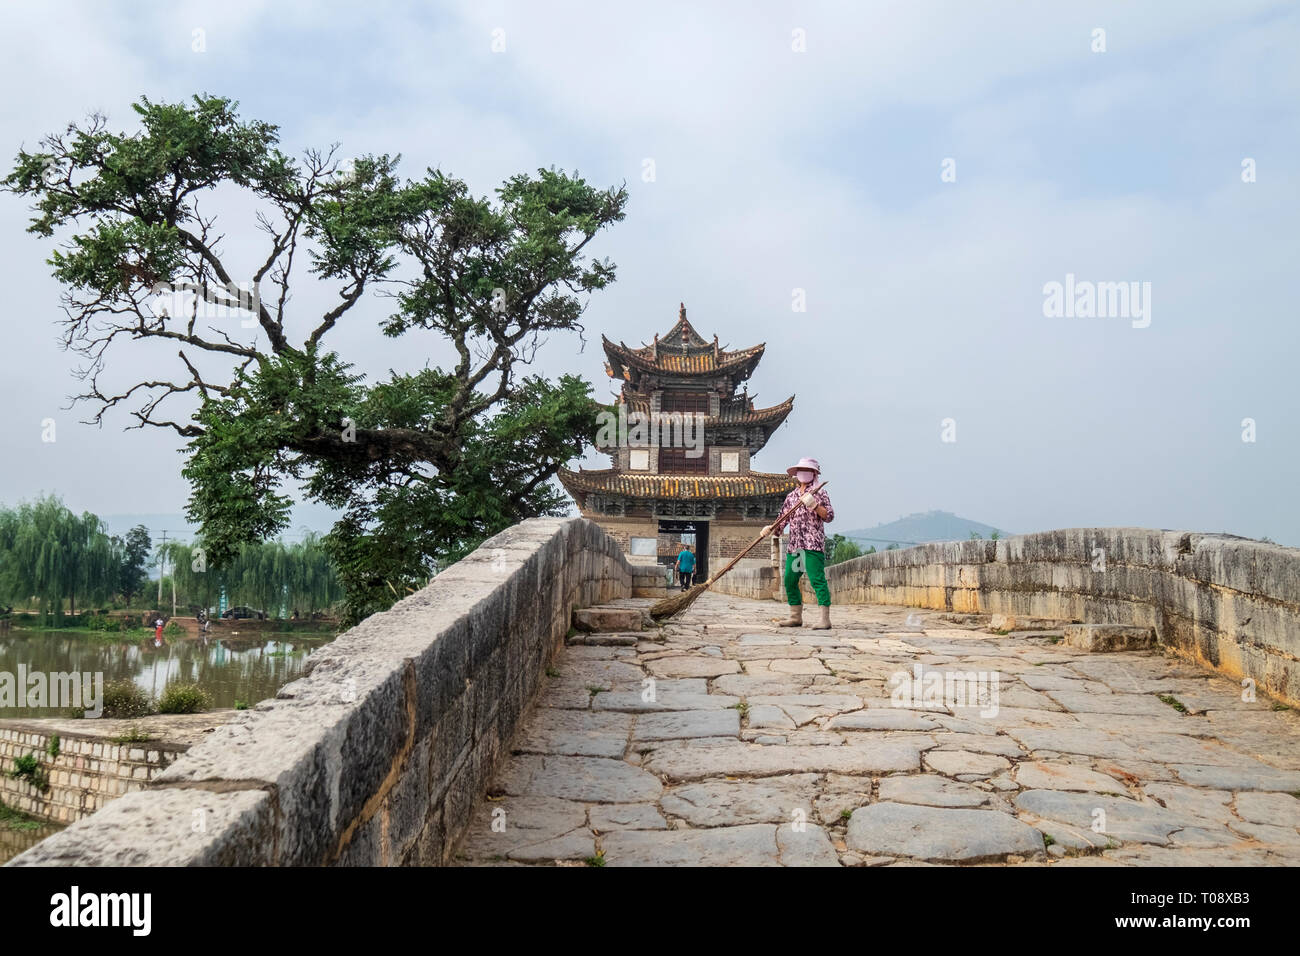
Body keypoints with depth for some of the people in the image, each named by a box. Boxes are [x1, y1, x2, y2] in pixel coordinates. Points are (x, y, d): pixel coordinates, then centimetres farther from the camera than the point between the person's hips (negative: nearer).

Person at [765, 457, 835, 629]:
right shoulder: (791, 496, 19)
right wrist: (771, 528, 4)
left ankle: (824, 618, -15)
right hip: (793, 545, 7)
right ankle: (796, 617, 18)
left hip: (813, 545, -6)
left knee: (817, 580, -13)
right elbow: (783, 518, 21)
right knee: (790, 581, 7)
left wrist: (814, 505, -18)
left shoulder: (819, 494, 3)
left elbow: (829, 516, -5)